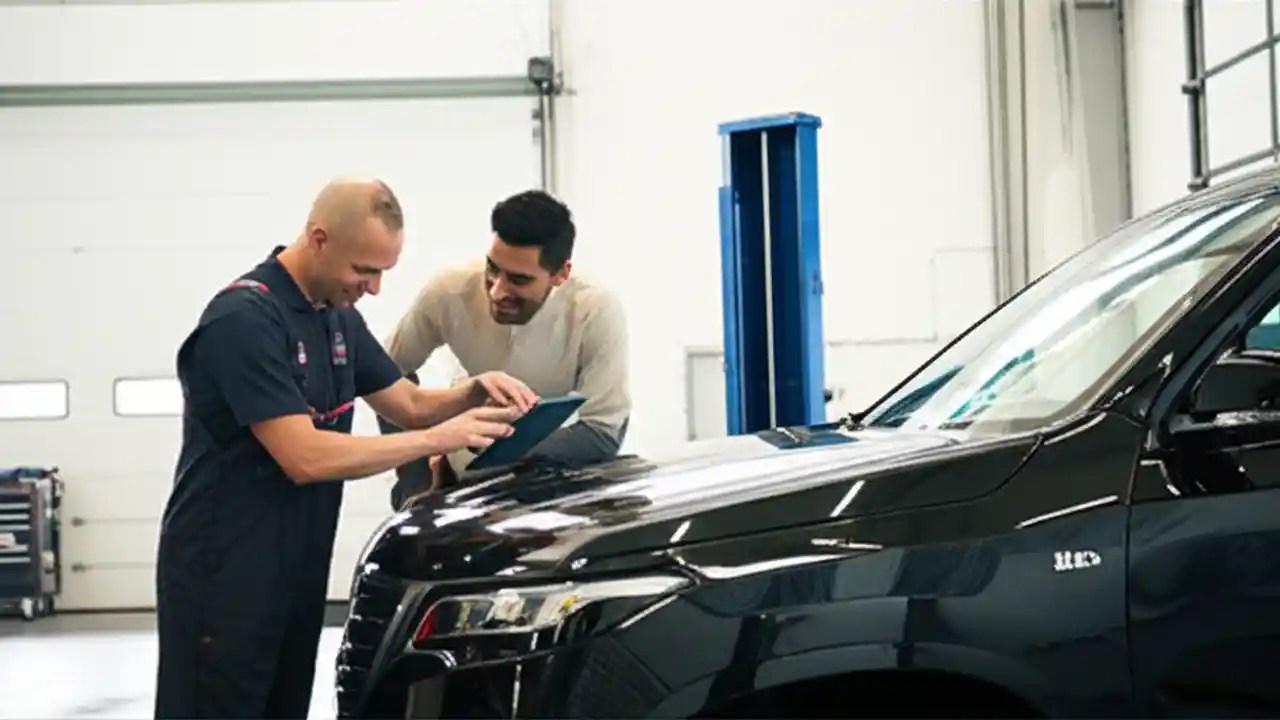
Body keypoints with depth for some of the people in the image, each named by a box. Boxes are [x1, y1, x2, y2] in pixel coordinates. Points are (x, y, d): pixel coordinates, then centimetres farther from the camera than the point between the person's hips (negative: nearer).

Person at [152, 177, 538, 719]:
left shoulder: (339, 318, 9)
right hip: (222, 574, -9)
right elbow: (305, 458, -25)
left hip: (297, 570, 9)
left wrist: (475, 391, -6)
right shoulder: (244, 319, -19)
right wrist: (440, 439, -23)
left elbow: (408, 405, 16)